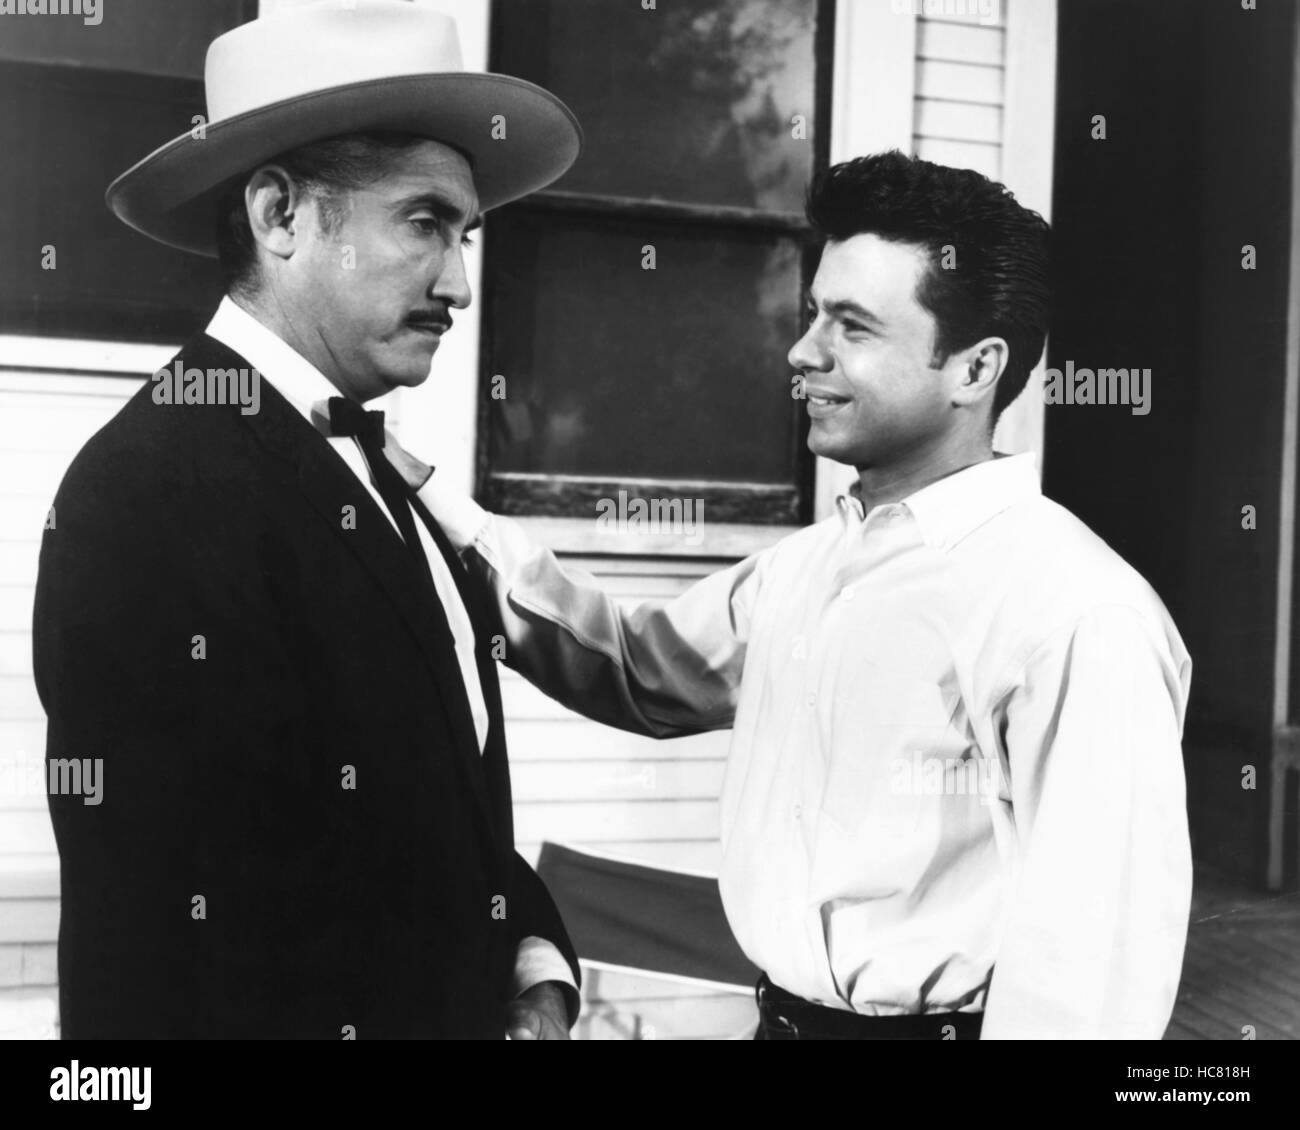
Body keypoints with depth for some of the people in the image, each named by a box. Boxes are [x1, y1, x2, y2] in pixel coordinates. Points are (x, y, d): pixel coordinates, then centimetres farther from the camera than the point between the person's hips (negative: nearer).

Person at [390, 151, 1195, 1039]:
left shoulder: (1082, 615, -22)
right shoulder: (804, 566, 3)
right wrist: (424, 499, 3)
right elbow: (638, 674, 11)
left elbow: (1090, 957, -23)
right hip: (783, 1015, 7)